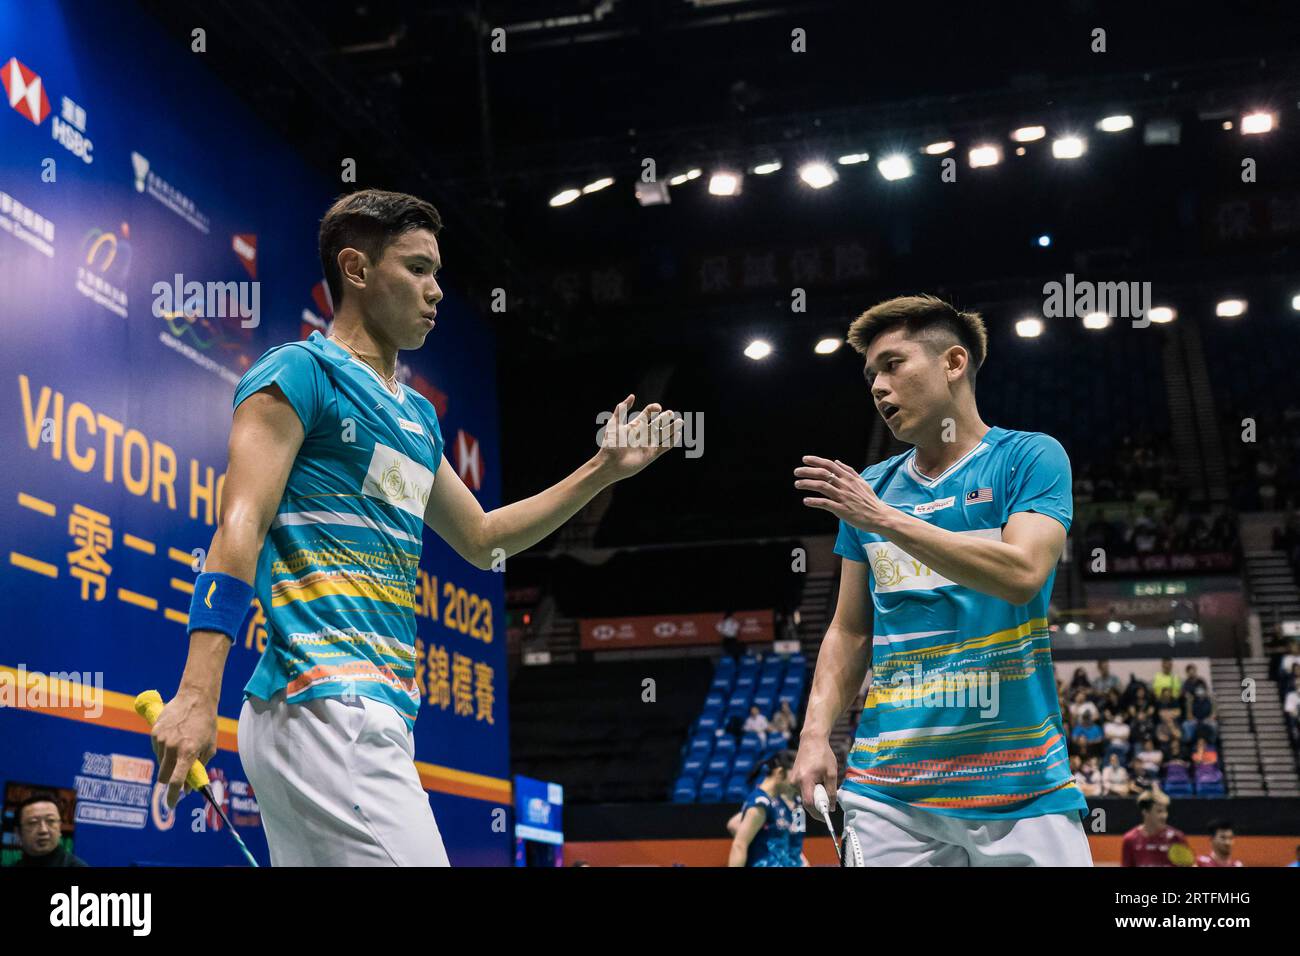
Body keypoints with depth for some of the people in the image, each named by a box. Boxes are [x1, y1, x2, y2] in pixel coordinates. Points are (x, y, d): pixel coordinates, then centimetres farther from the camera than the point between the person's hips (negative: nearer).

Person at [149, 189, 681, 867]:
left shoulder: (417, 415, 23)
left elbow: (482, 538, 32)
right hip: (325, 705, -9)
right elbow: (239, 529, -12)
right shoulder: (299, 372, -2)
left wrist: (602, 470, 27)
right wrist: (197, 693, -22)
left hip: (376, 709, 9)